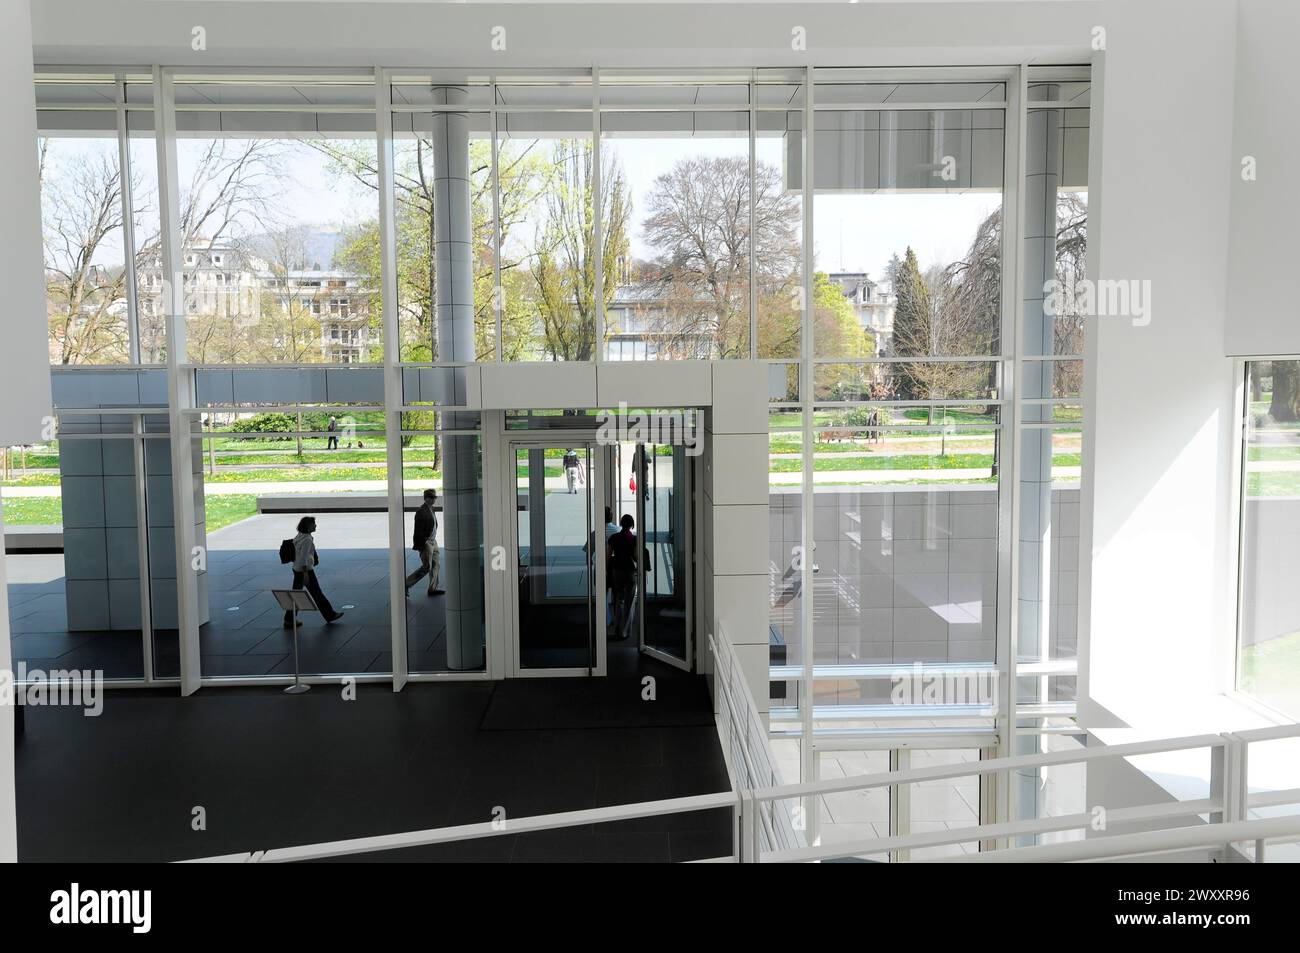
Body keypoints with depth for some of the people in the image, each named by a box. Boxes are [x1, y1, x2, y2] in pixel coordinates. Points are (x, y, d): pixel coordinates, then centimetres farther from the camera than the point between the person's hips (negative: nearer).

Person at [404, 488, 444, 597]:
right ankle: (406, 584, 5)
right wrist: (420, 546, -21)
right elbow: (418, 530, -20)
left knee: (435, 565, 12)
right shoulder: (421, 512, -19)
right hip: (425, 543, -10)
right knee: (426, 567, -5)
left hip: (433, 542, 10)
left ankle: (433, 589, 20)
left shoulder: (431, 509, 11)